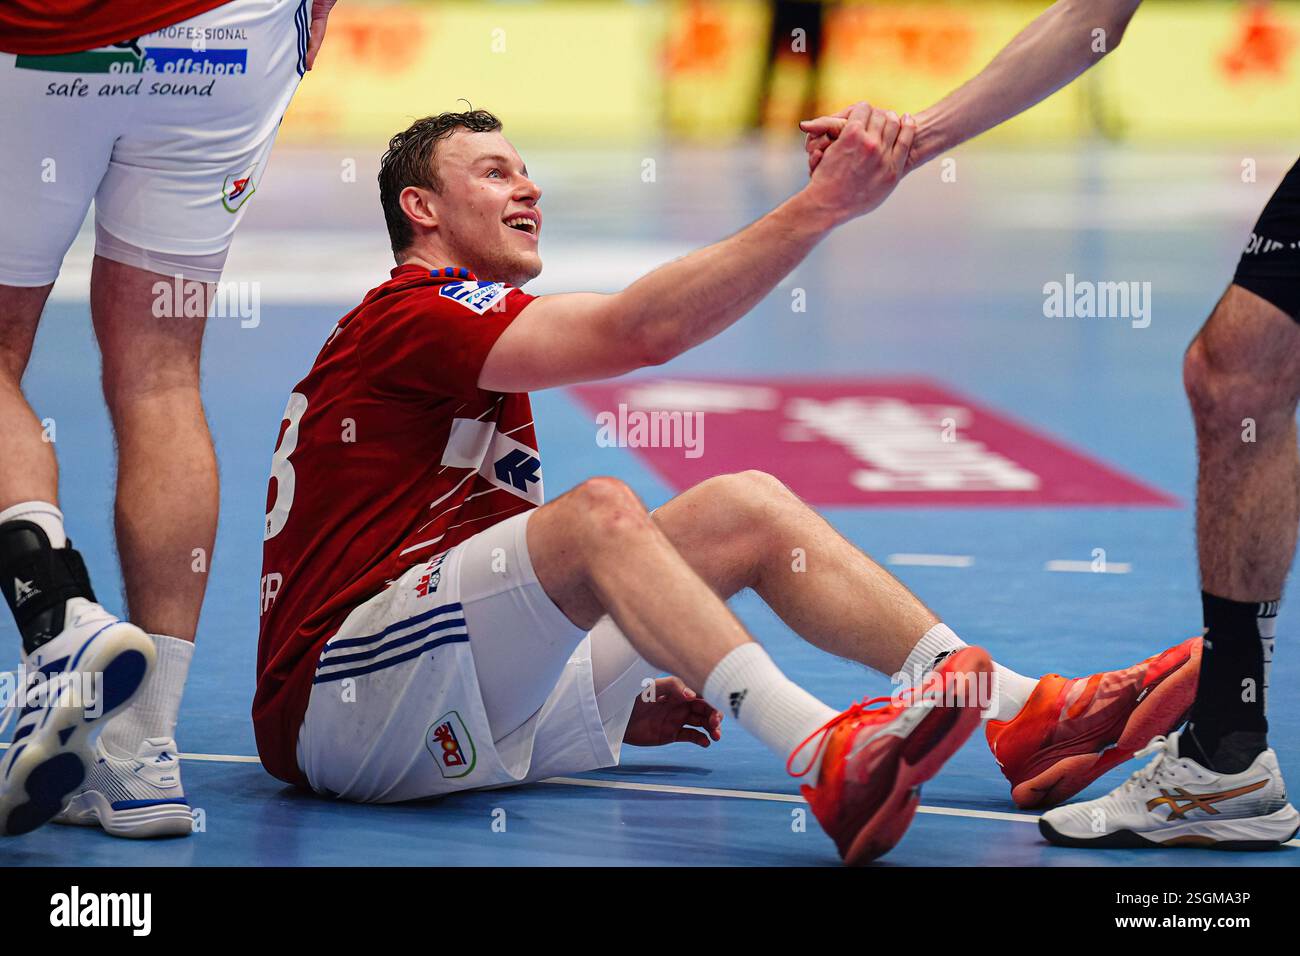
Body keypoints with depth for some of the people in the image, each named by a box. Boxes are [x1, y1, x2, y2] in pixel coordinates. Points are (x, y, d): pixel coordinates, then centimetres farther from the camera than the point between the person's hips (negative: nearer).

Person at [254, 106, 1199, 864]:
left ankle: (1024, 710, -11)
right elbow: (640, 329, -24)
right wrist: (823, 204, -27)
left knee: (747, 509, 0)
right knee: (600, 510, -32)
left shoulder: (469, 337, 27)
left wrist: (608, 695, 21)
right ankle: (829, 759, -53)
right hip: (341, 707, -9)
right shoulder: (414, 314, -8)